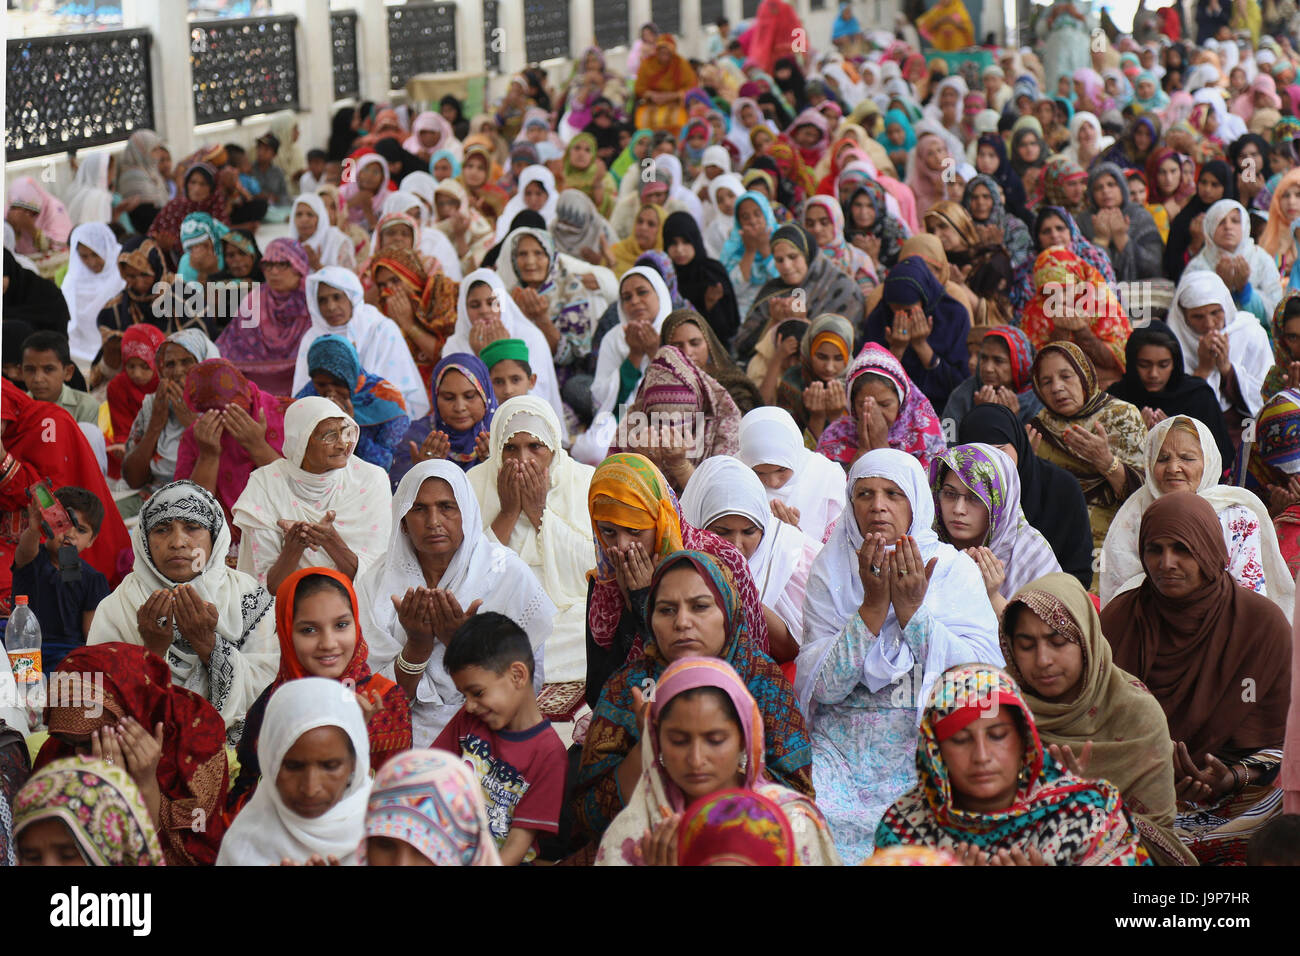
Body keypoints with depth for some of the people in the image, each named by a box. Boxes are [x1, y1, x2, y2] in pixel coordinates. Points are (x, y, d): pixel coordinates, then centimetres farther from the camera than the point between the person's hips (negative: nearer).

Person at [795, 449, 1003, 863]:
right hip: (846, 751, 1)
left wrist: (912, 609, -12)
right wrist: (873, 606, -14)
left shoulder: (955, 569, 5)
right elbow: (823, 685, -4)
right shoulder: (831, 569, 7)